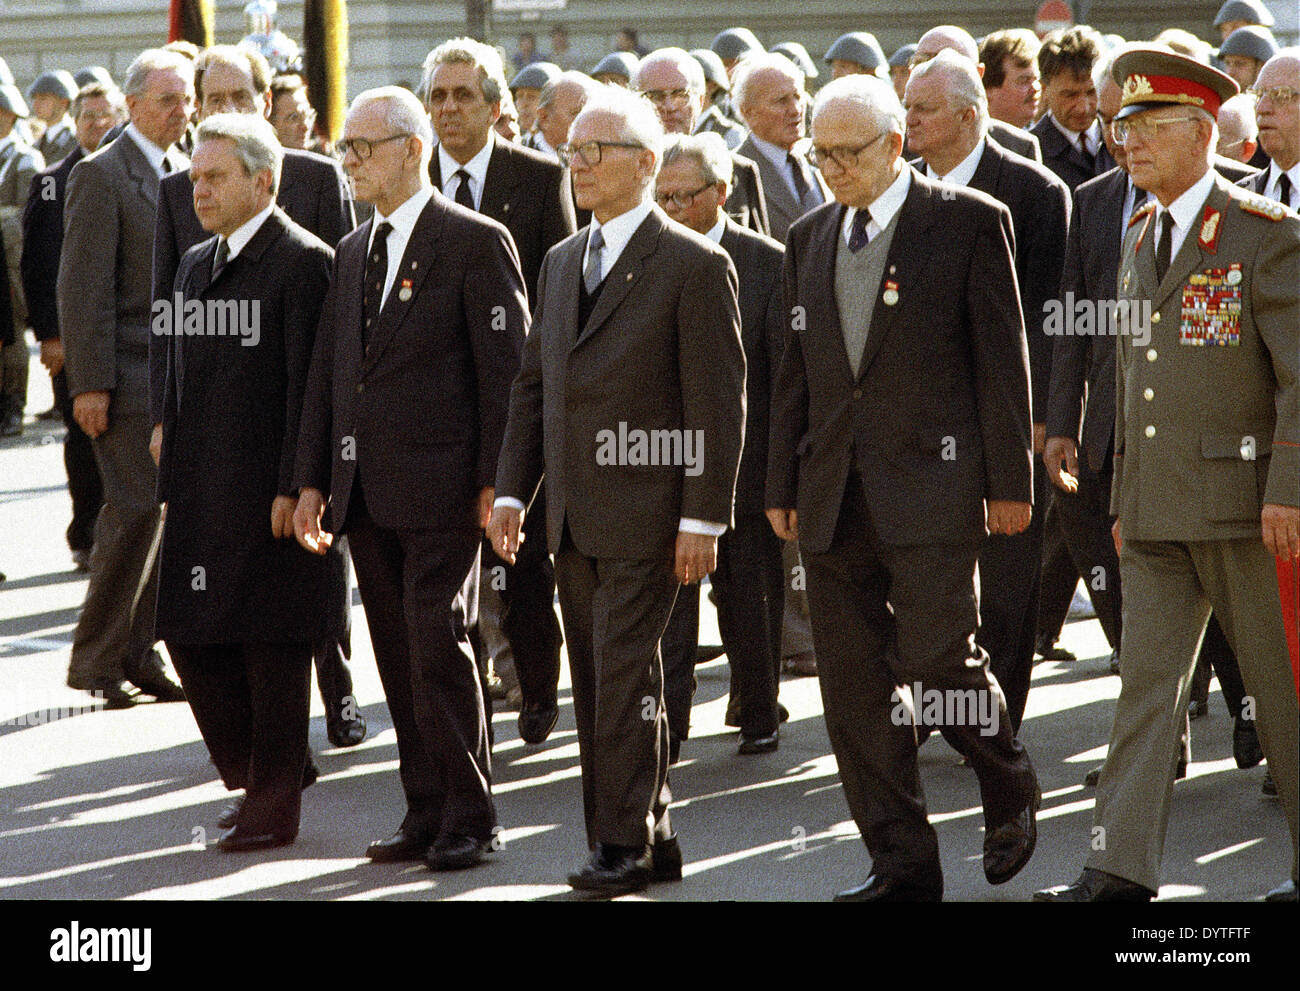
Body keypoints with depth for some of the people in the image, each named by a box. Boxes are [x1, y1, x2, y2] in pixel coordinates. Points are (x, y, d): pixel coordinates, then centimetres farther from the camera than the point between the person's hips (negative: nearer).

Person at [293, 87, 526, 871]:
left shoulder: (476, 243, -5)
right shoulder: (354, 252, 17)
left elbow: (506, 369, -8)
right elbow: (328, 371, 18)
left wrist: (495, 482, -13)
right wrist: (313, 480, 12)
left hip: (440, 485, -7)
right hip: (365, 489, 7)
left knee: (438, 644, -10)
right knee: (399, 657, 8)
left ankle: (470, 816, -1)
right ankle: (428, 813, 14)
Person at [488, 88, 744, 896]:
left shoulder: (695, 266, -7)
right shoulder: (562, 262, 15)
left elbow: (719, 402, -10)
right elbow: (534, 386, 17)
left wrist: (703, 518, -15)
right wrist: (512, 490, 8)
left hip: (645, 515, -7)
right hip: (574, 517, 7)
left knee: (623, 673, -10)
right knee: (599, 680, 9)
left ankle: (625, 842, -4)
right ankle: (653, 839, 17)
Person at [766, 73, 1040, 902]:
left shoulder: (970, 223, -2)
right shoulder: (811, 238, 14)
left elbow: (1002, 359, -3)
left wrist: (1009, 481, -6)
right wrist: (783, 485, 14)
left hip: (931, 486, -5)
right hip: (835, 493, 5)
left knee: (939, 658, -11)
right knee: (854, 686, 3)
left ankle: (1010, 787, 19)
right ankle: (904, 867, 9)